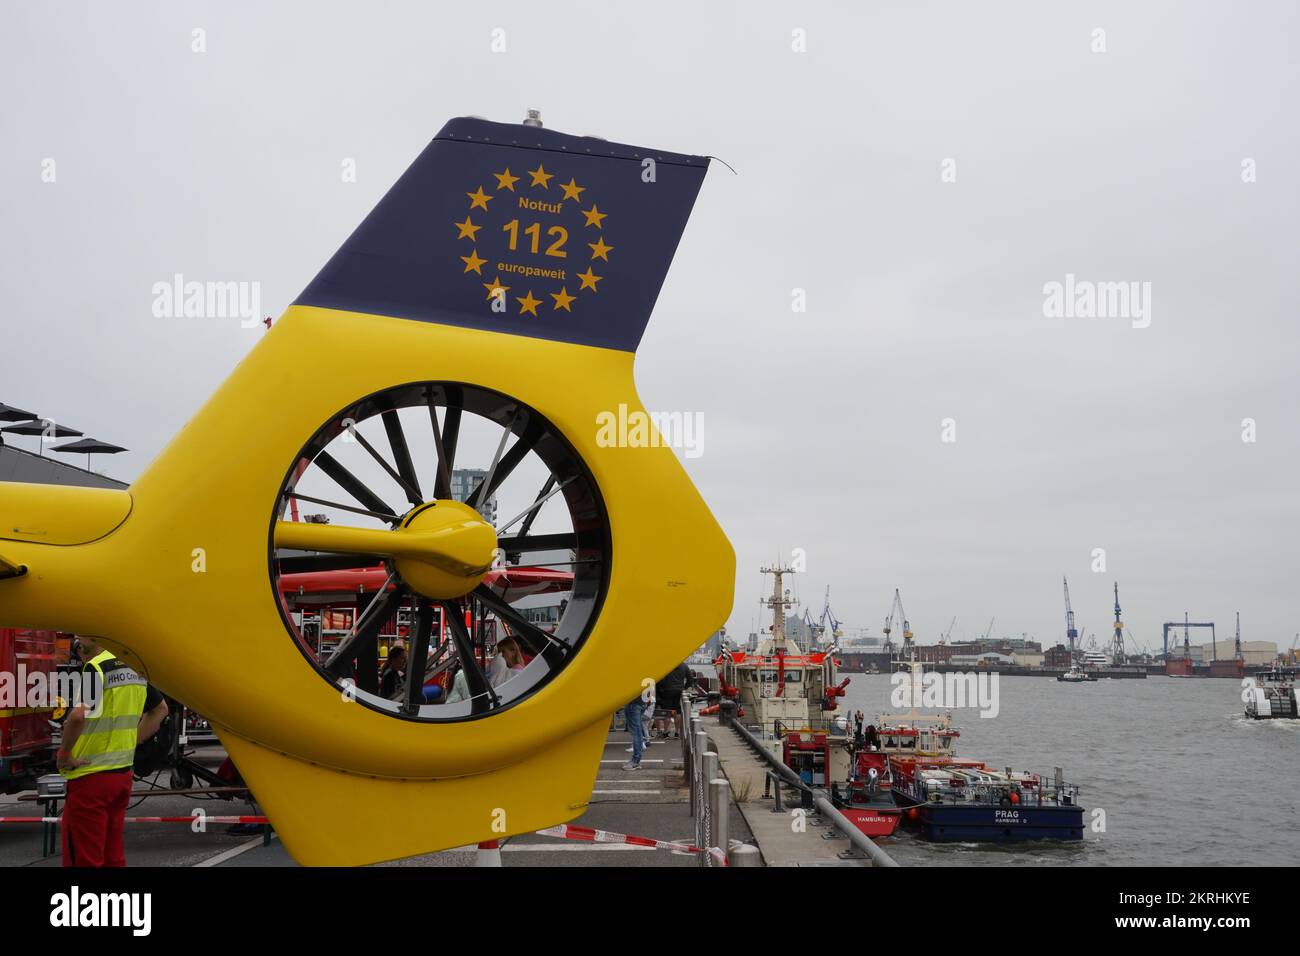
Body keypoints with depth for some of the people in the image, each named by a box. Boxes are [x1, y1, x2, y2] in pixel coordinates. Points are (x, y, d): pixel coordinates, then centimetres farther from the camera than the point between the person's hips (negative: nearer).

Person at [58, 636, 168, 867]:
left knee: (83, 858, 1)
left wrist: (63, 753, -15)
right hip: (123, 773, 8)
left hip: (90, 776, -8)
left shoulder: (95, 667, -16)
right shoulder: (134, 666, 9)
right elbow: (160, 709, 22)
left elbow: (78, 716, -31)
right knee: (113, 855, 15)